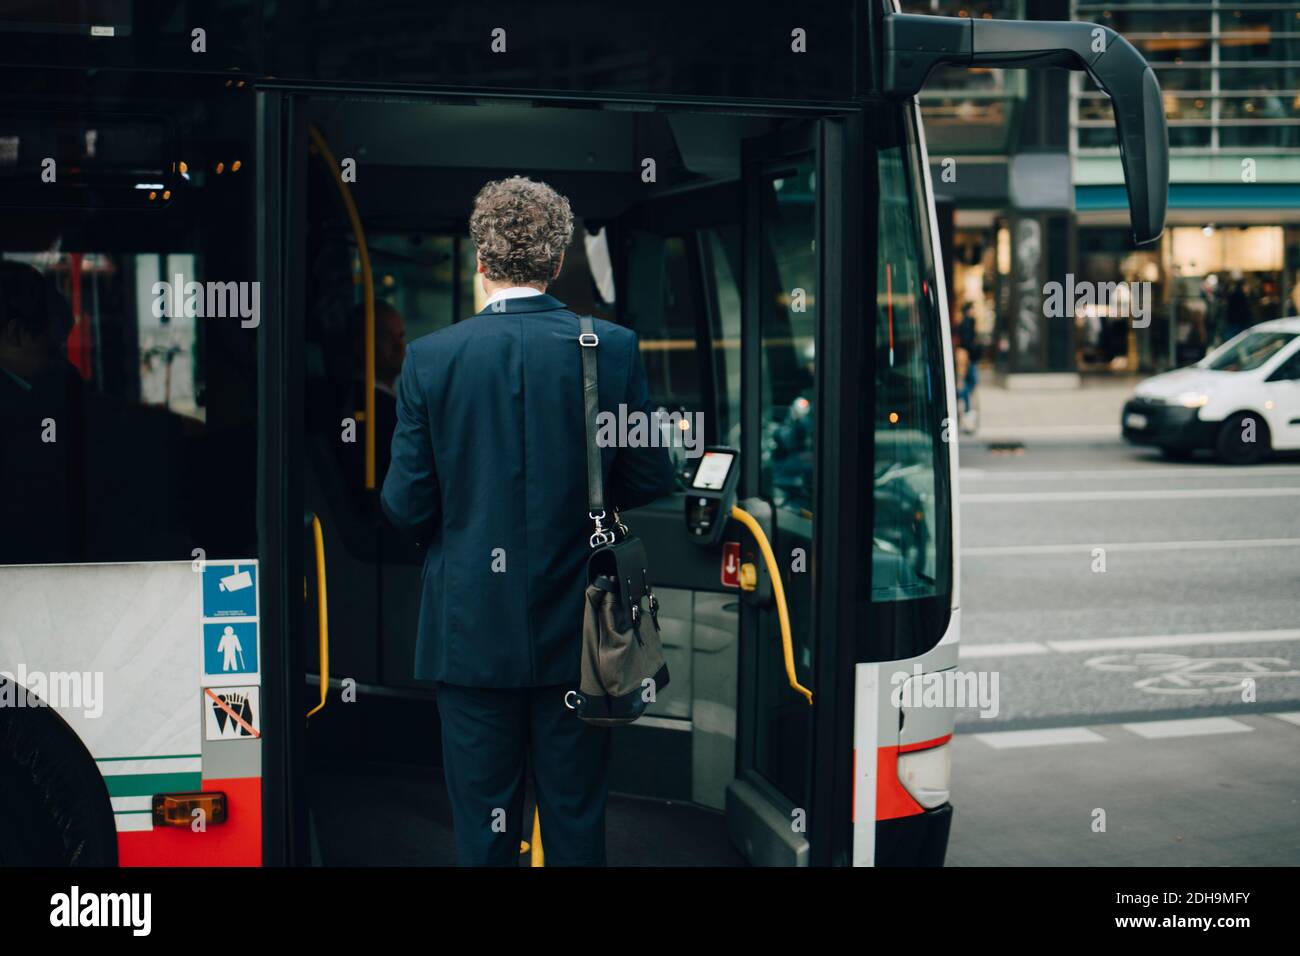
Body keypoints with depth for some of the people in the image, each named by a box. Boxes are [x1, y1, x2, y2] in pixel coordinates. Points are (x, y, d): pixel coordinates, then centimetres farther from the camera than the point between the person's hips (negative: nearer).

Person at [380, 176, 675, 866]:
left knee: (482, 828, 10)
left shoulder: (430, 357, -8)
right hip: (575, 628, 1)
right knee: (577, 821, 12)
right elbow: (650, 483, -3)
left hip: (472, 629, 0)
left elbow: (406, 505, -7)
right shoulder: (613, 348, -7)